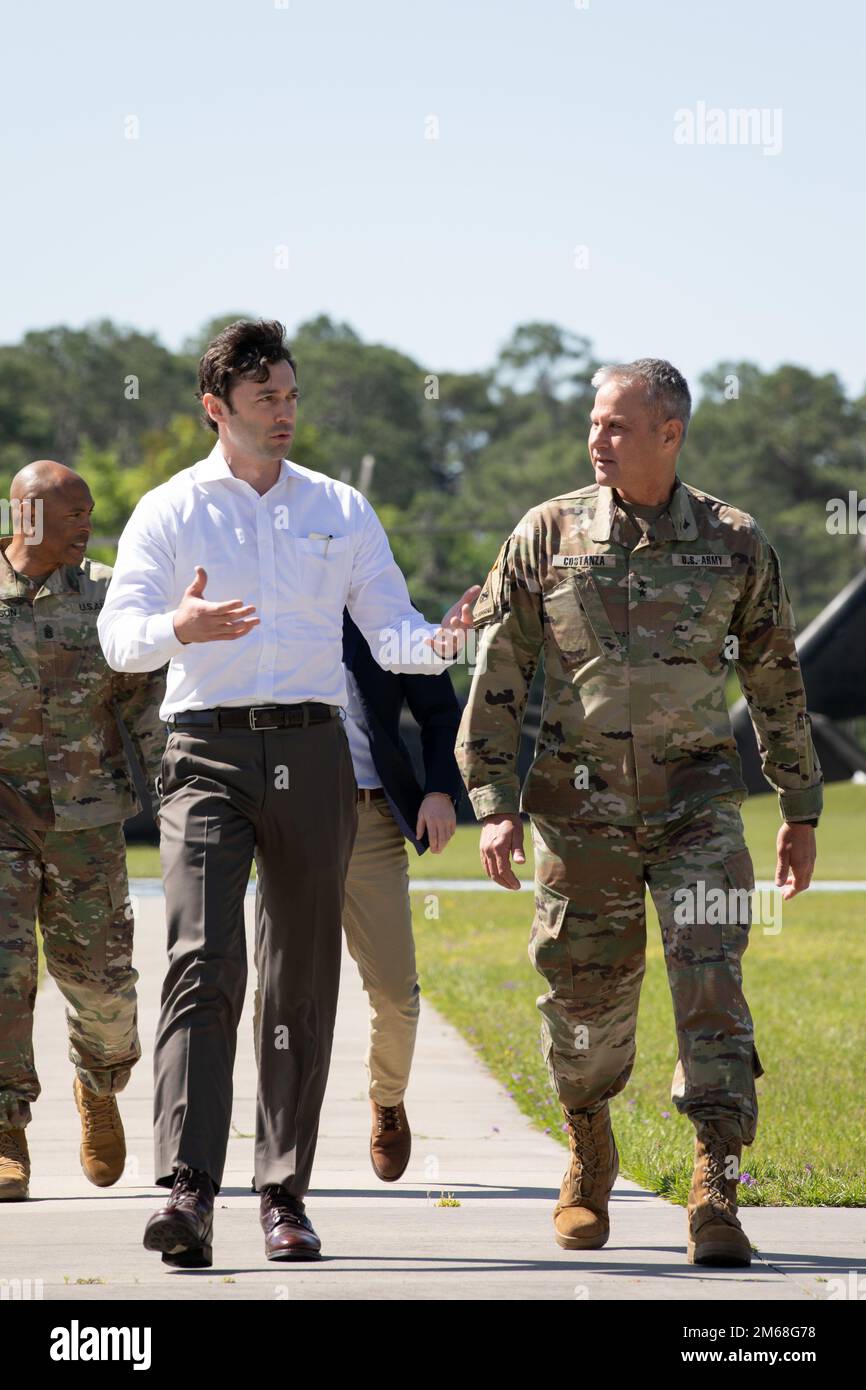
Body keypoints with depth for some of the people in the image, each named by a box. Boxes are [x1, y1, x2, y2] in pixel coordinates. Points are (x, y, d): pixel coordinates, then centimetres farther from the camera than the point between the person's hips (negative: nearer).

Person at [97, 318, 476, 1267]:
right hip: (209, 751, -3)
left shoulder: (340, 510, 14)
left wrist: (438, 644, -14)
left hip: (311, 751, 3)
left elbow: (388, 627, 9)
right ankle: (187, 1192, -25)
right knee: (204, 965, -17)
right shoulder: (170, 511, 7)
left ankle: (284, 1196, 12)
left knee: (304, 981, 4)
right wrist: (180, 628, -27)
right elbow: (120, 635, -4)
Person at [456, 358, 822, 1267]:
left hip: (696, 799, 0)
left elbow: (776, 682, 12)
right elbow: (497, 675, 4)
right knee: (584, 989, 7)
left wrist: (801, 810, 13)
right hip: (581, 804, 0)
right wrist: (493, 801, -3)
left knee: (710, 981, -12)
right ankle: (589, 1155, 33)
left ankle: (716, 1194, -13)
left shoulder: (734, 544, 3)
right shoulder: (548, 536, 2)